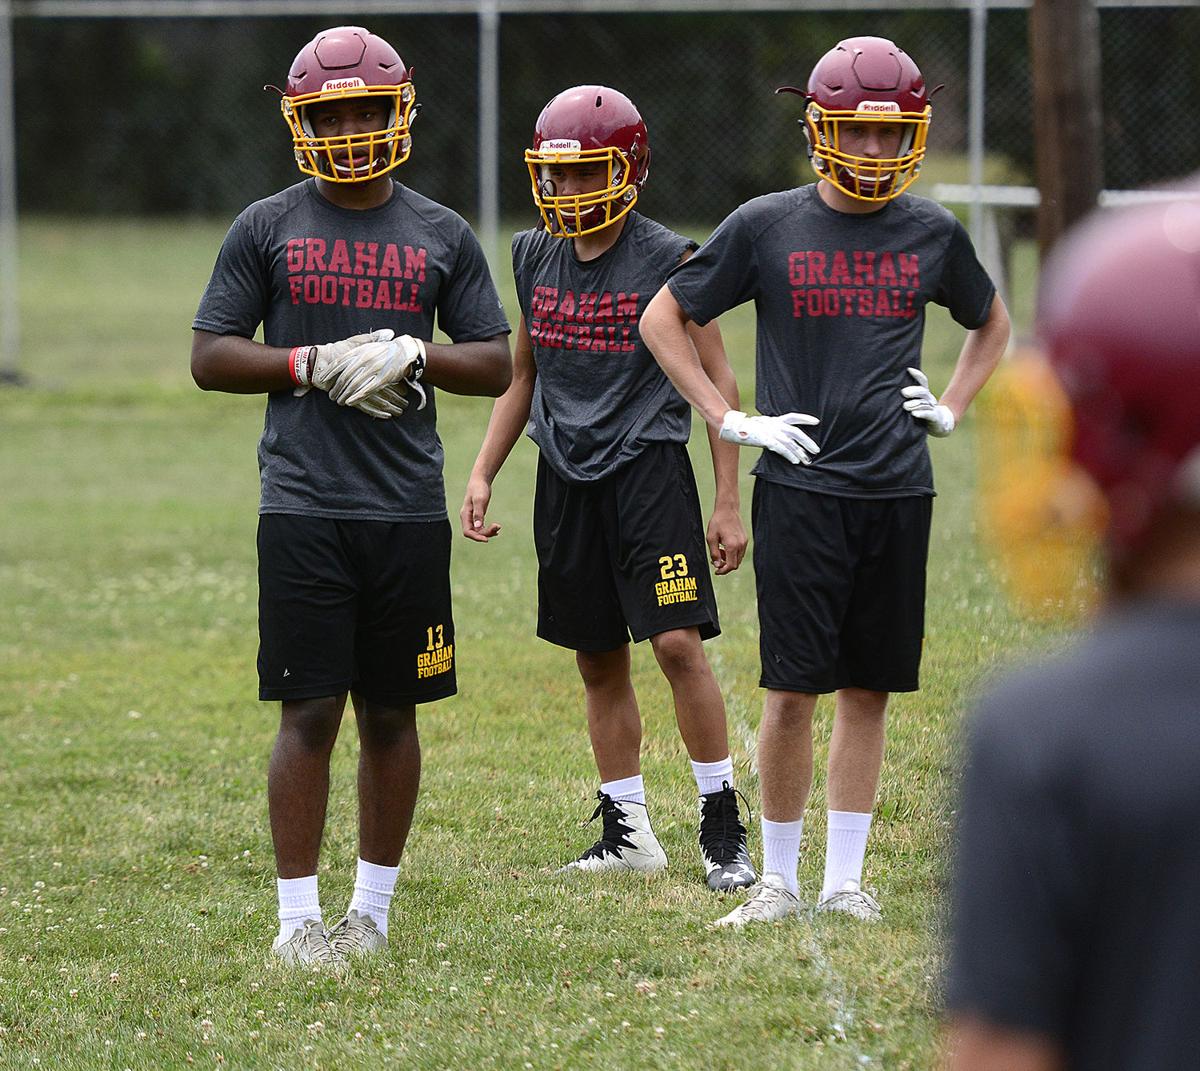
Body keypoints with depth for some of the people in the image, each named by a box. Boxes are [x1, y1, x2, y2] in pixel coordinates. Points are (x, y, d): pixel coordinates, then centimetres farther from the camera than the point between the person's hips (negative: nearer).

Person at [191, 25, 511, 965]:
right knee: (310, 711, -4)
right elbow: (212, 356, 3)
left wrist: (415, 358, -10)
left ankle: (374, 906, 18)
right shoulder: (267, 229, 4)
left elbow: (495, 365, 9)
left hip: (408, 509, 2)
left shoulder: (441, 236, 8)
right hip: (302, 507, -2)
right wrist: (314, 366, -11)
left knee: (391, 712, 7)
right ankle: (299, 916, 1)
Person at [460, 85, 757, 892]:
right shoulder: (536, 259, 9)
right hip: (568, 477, 5)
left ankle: (723, 829, -5)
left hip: (649, 468, -5)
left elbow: (718, 384, -3)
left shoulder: (668, 262, -7)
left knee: (679, 642, -13)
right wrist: (483, 475, 13)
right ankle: (628, 832, 18)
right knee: (599, 661, 9)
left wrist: (729, 504, -5)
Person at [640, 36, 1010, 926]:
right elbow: (663, 320, 7)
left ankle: (846, 877, 14)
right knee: (793, 689, -4)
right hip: (801, 488, -3)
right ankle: (778, 878, 6)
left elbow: (992, 324, 26)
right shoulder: (766, 227, -1)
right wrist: (729, 421, 0)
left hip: (897, 492, 3)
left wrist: (951, 409, 11)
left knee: (869, 688, 6)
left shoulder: (931, 233, 7)